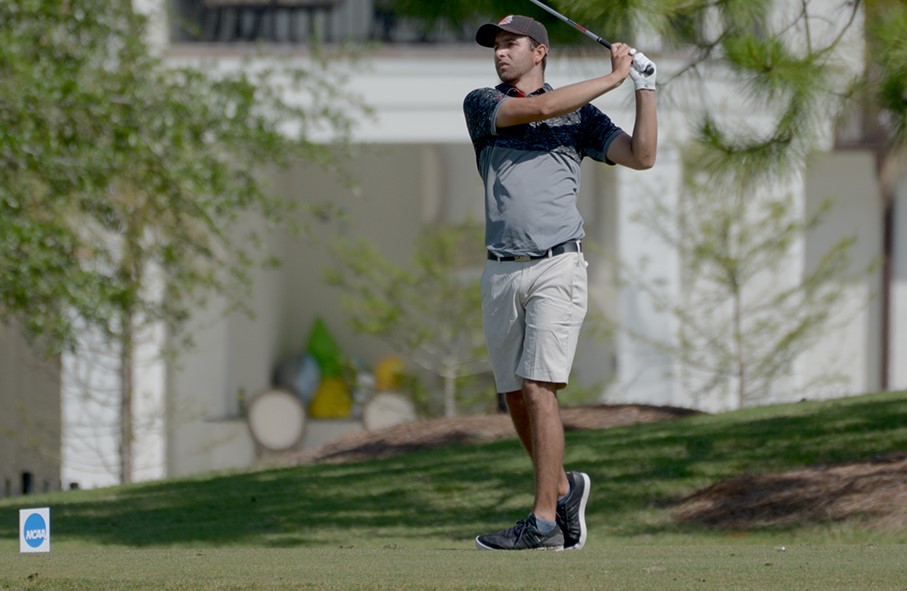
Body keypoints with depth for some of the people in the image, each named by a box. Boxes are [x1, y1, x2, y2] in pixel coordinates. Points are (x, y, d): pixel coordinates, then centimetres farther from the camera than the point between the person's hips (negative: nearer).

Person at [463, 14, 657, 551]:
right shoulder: (482, 105, 9)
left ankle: (545, 521, -13)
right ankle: (564, 487, 28)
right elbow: (538, 109, -8)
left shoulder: (580, 115, 10)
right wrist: (614, 78, -5)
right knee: (516, 399, 7)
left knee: (538, 388, -13)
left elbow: (642, 156, 1)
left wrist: (645, 87, -5)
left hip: (557, 268, -3)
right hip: (502, 272, 3)